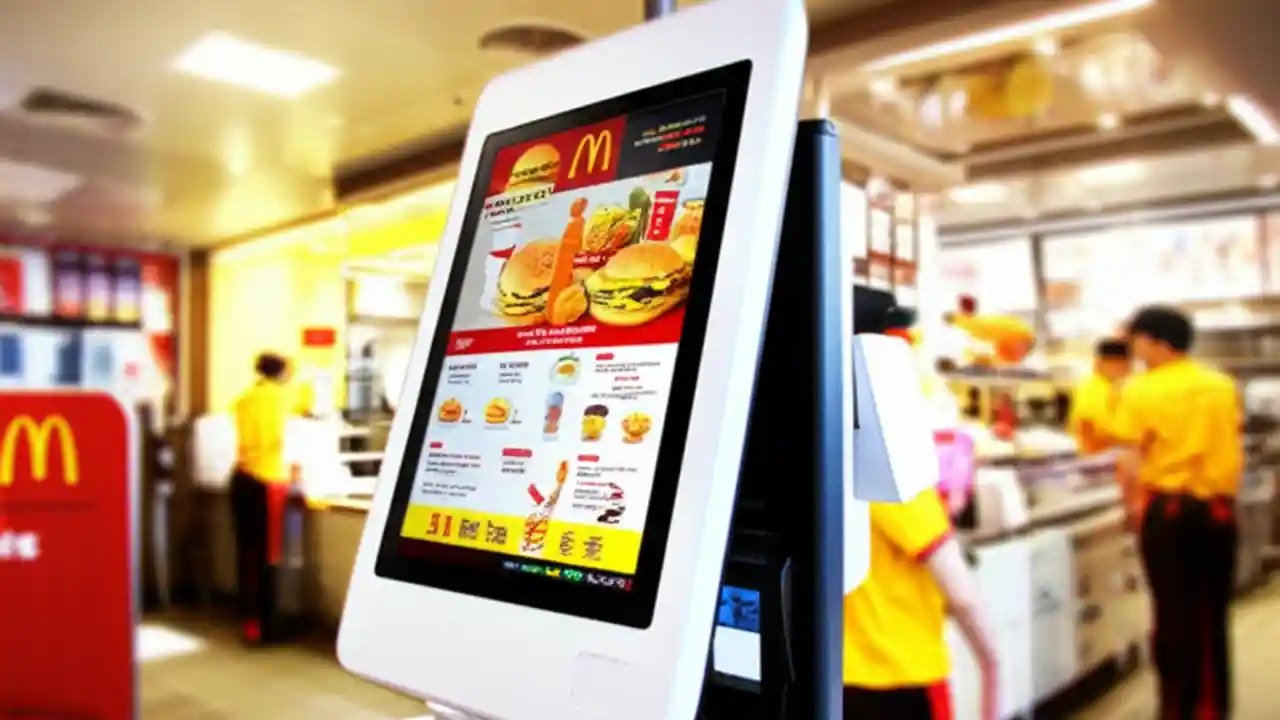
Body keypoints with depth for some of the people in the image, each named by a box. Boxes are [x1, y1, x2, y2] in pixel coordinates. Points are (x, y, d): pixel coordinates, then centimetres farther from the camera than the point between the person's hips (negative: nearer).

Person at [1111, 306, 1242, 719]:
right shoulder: (1224, 386, 5)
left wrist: (1132, 506, 1)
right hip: (1219, 508, 4)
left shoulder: (1141, 390, -9)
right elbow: (1234, 450, 11)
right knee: (1211, 614, 13)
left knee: (1174, 612, 5)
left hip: (1166, 509, -4)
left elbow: (1132, 462, -12)